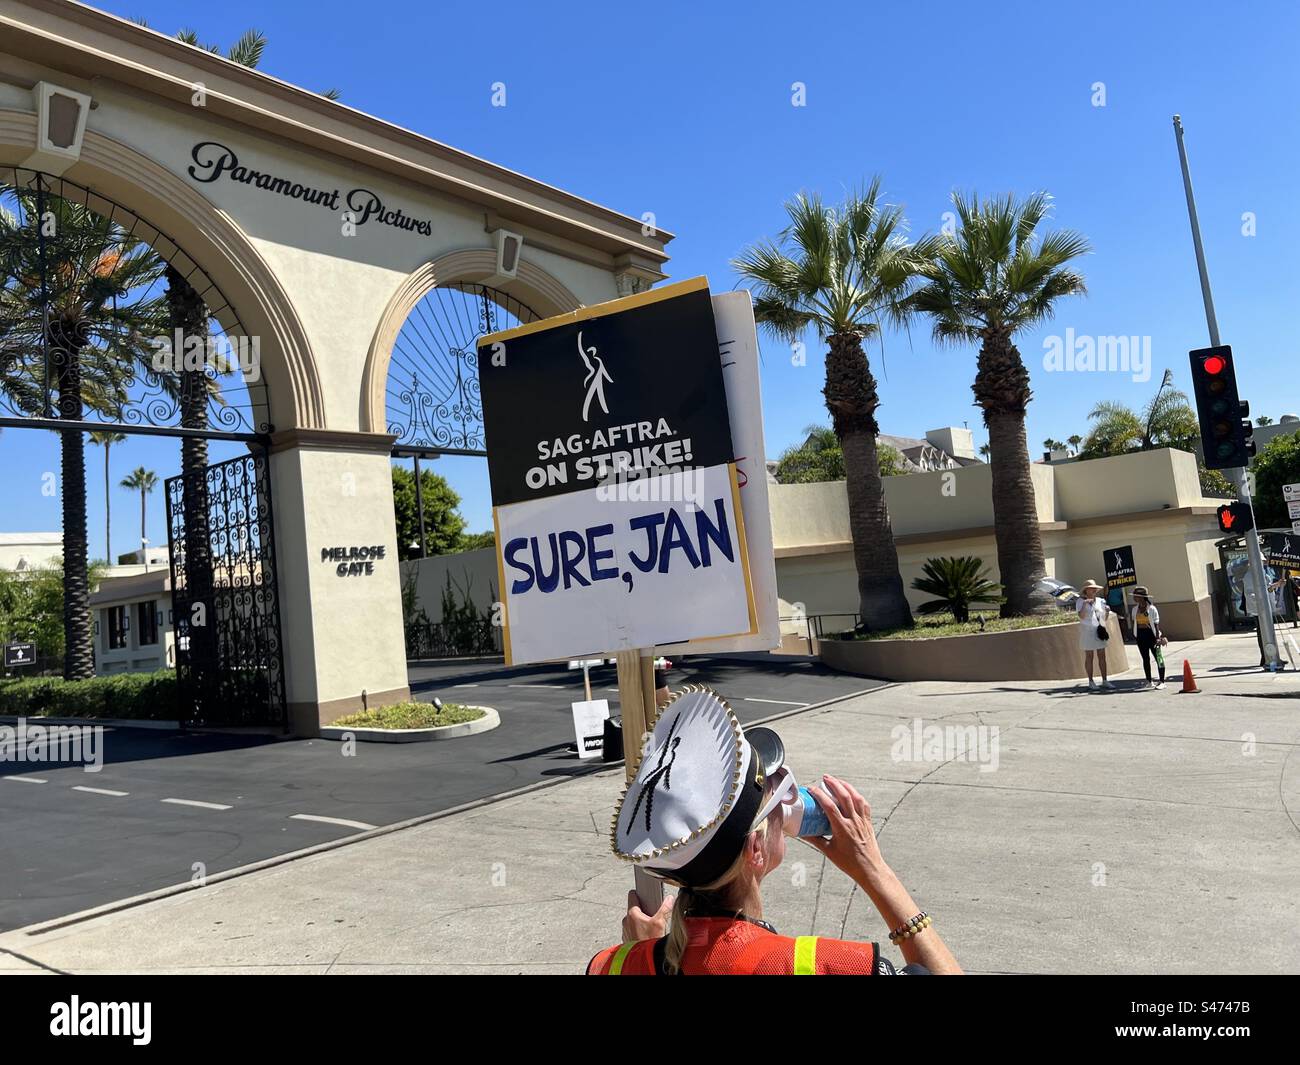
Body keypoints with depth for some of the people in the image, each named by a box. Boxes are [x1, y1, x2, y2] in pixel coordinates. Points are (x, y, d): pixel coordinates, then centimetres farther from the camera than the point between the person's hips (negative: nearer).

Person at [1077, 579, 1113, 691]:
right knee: (1089, 656, 0)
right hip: (1087, 631, -4)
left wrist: (1107, 612, -6)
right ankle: (1091, 682, 6)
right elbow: (1081, 616, -15)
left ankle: (1105, 681, 7)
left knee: (1102, 656, 3)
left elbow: (1105, 619, 13)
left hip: (1099, 631, 4)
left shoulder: (1100, 601, 10)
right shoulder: (1081, 601, -3)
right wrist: (1084, 604, -25)